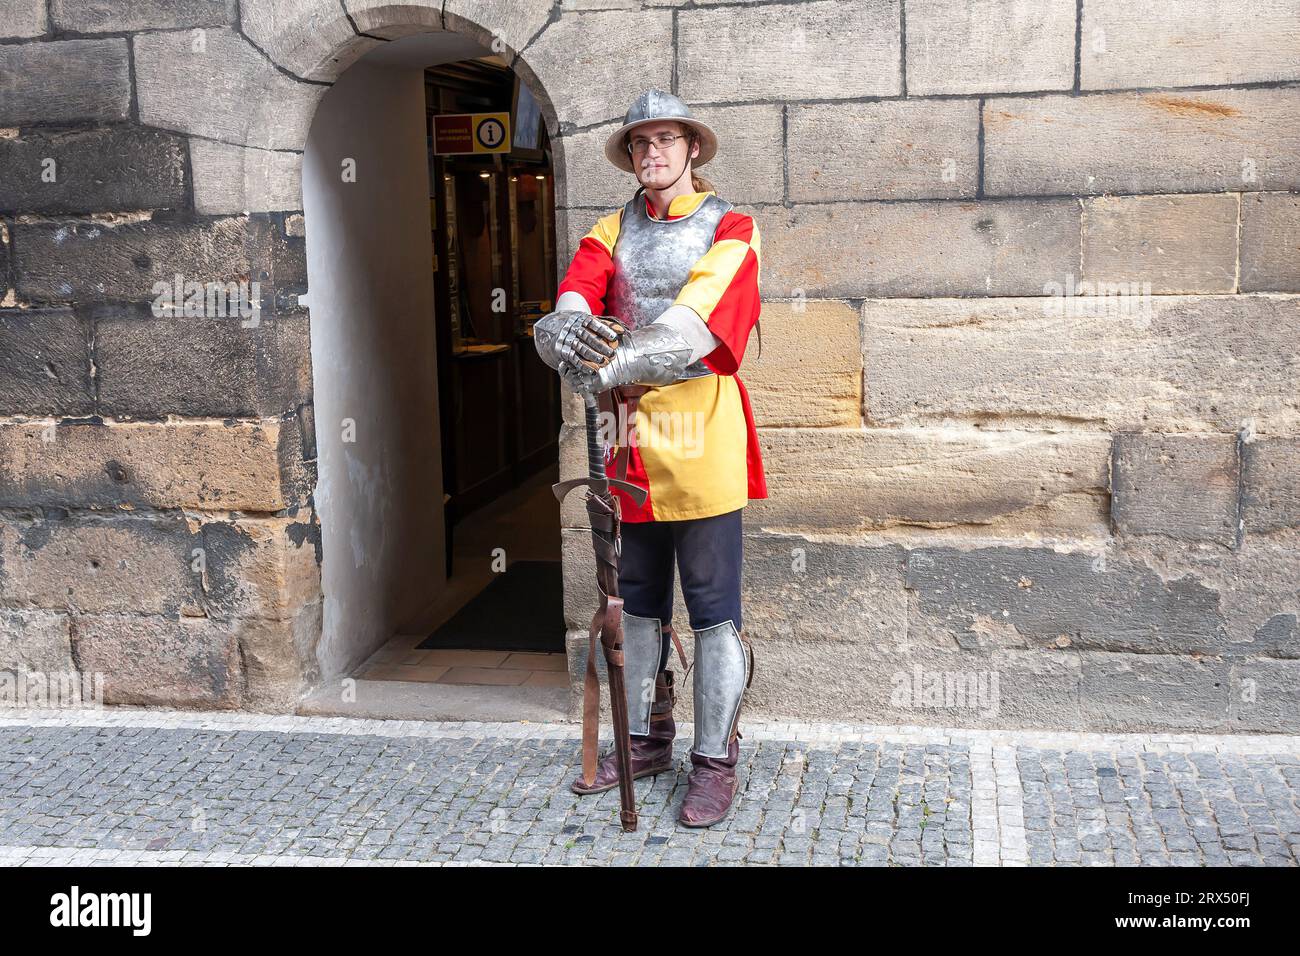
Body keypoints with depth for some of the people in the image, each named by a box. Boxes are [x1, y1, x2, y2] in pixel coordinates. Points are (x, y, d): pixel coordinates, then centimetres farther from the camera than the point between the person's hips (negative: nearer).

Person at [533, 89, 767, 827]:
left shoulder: (729, 230, -1)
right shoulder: (612, 234, 12)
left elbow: (696, 322, -19)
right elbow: (571, 304, -7)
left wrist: (617, 365, -31)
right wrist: (566, 332, -32)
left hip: (701, 441, -5)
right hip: (631, 439, 5)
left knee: (714, 610, 1)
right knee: (639, 601, 15)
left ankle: (716, 760, 13)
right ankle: (647, 741, 30)